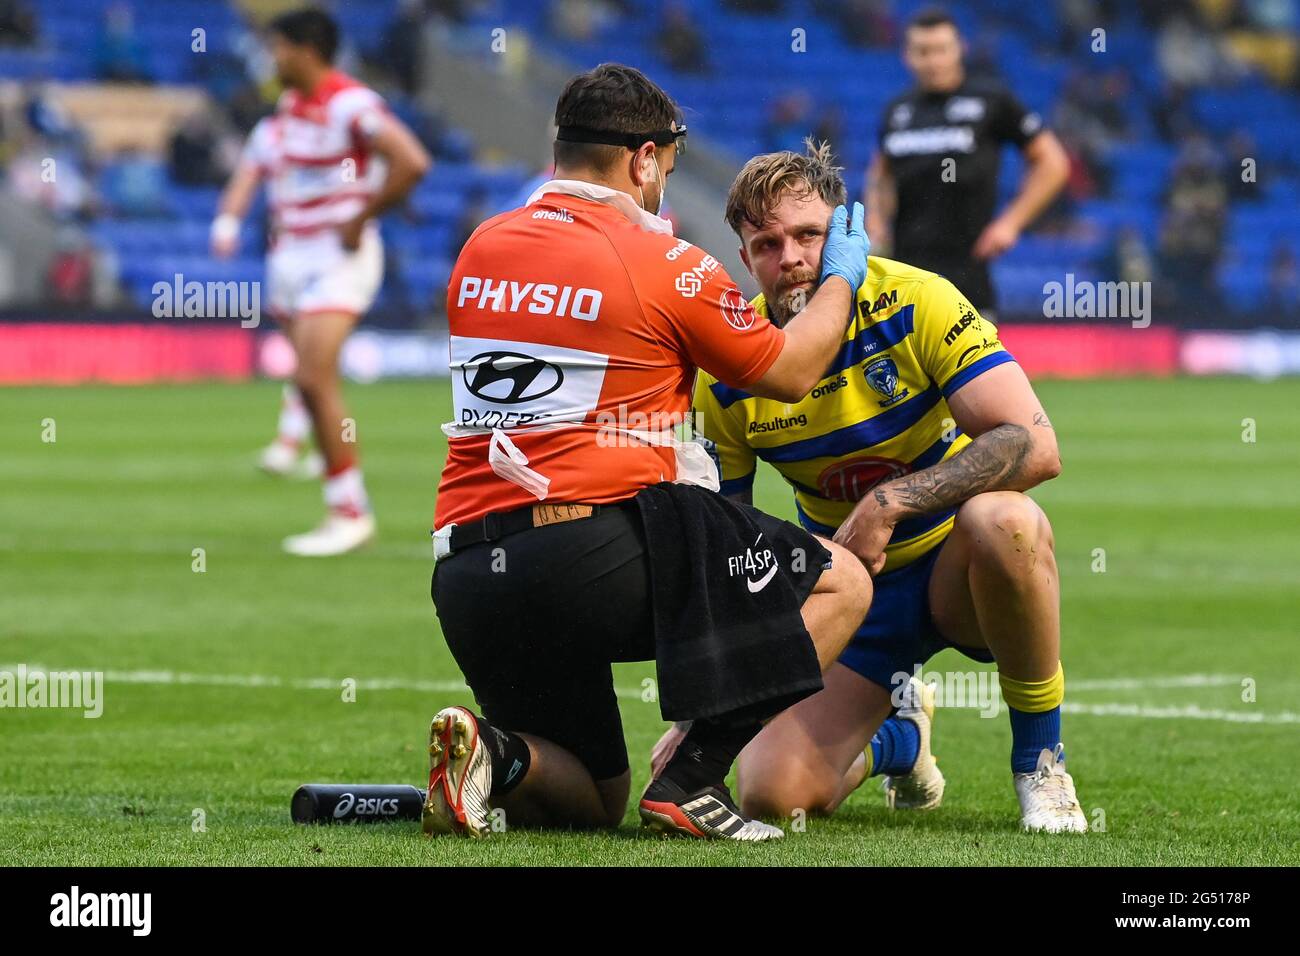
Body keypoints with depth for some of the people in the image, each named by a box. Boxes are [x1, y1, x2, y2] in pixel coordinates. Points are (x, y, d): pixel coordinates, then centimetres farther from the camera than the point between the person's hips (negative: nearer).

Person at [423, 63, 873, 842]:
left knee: (595, 800, 22)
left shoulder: (482, 248, 15)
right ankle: (694, 780, -7)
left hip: (464, 581, 7)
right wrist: (841, 278, 29)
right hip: (596, 550, -7)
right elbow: (790, 374, 11)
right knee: (841, 584, 5)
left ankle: (494, 757, -12)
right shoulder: (666, 265, -2)